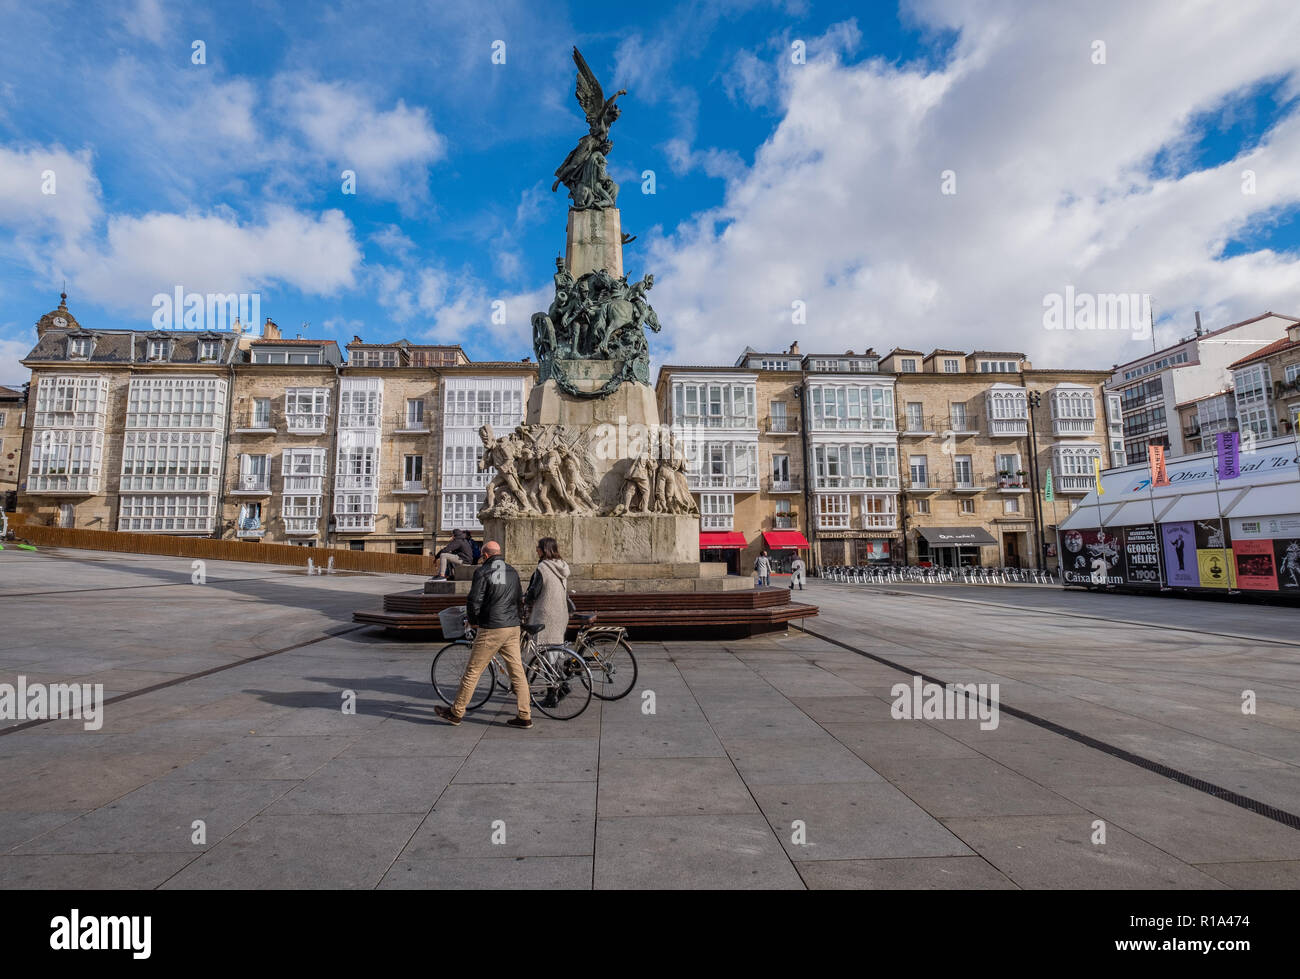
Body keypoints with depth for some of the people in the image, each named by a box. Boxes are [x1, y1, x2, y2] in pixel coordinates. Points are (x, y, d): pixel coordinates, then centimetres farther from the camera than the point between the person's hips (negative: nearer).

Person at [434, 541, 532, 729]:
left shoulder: (482, 572, -8)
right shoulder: (513, 572, 12)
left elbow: (474, 600, -11)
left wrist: (473, 620, 6)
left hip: (491, 629, -6)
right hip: (513, 629, 6)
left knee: (473, 671, 6)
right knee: (517, 671, 7)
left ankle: (456, 712, 19)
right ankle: (525, 716, 9)